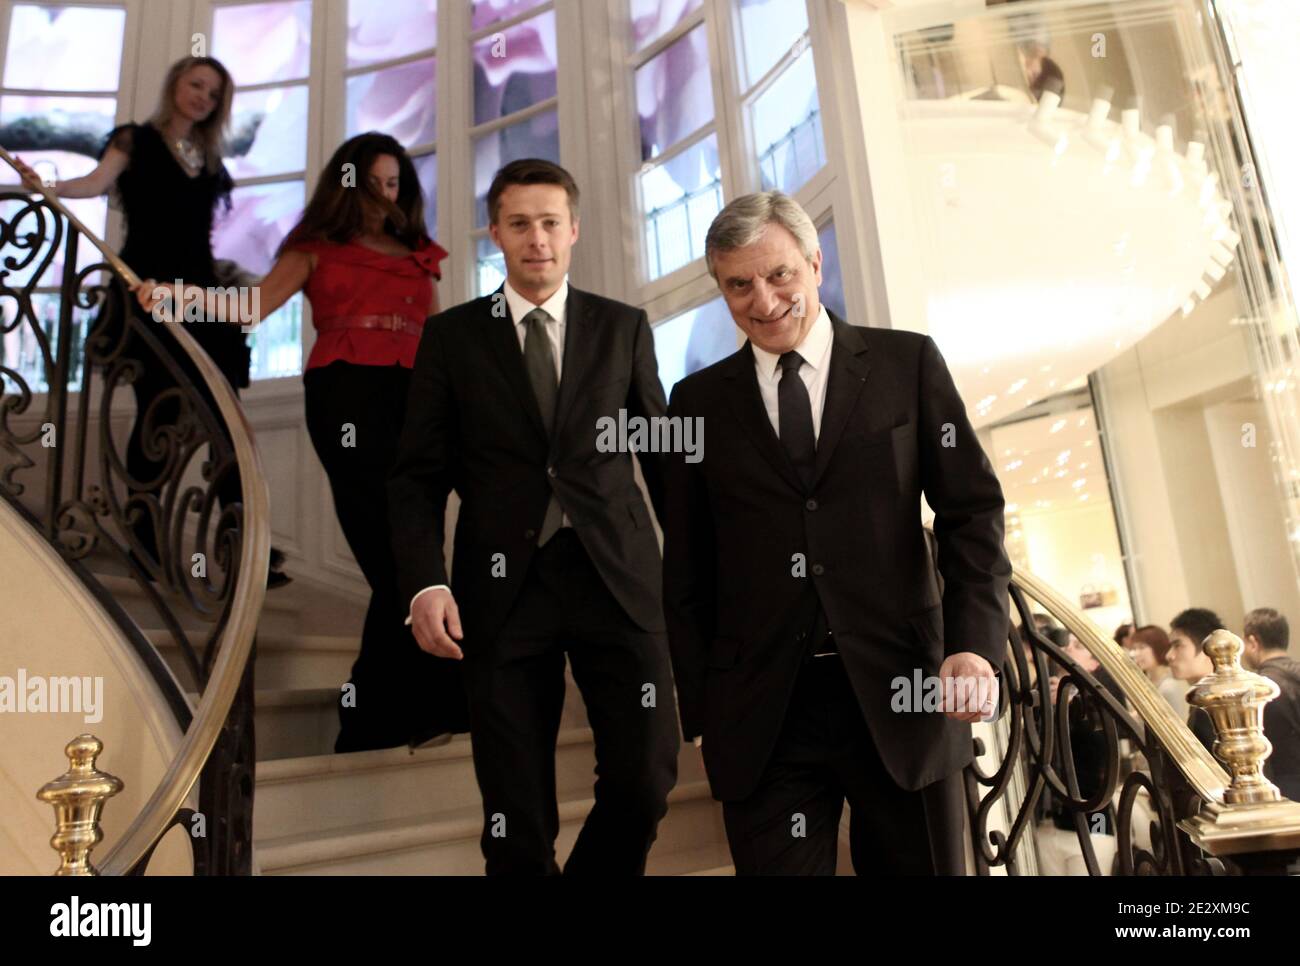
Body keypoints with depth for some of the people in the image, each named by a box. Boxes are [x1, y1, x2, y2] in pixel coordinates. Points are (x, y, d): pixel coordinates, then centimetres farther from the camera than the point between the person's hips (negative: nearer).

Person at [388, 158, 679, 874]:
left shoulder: (623, 327, 10)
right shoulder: (450, 336, 8)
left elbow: (660, 455, 11)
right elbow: (418, 475, 5)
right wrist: (425, 584, -10)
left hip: (617, 576, 1)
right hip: (504, 589, 0)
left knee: (645, 780, -2)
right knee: (516, 814, 6)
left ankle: (597, 868, 27)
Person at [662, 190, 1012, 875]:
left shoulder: (908, 363, 6)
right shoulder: (699, 401, 7)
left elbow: (973, 510, 3)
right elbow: (686, 572, 8)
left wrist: (975, 642, -11)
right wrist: (700, 711, 4)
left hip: (902, 695, 1)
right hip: (760, 716, 0)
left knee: (922, 864, 13)